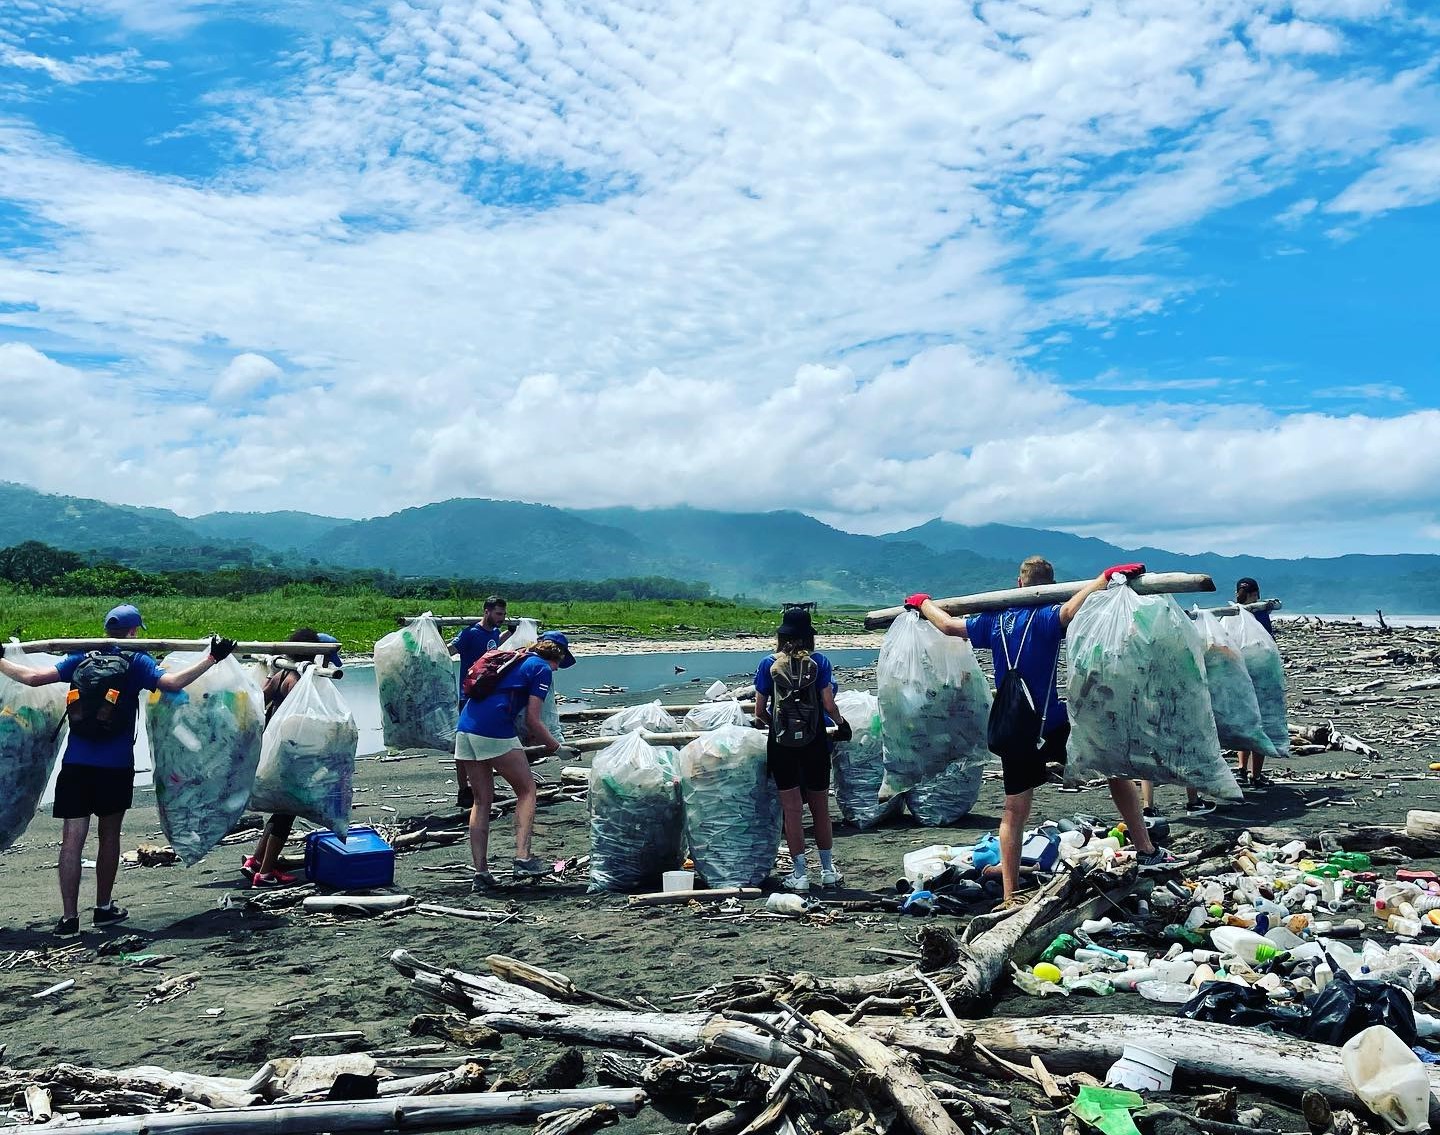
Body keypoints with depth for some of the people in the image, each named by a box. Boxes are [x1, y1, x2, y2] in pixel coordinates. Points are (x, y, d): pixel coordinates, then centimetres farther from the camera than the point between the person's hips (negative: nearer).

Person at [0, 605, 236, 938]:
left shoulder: (80, 659, 8)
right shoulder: (136, 661, -2)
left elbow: (32, 676, 2)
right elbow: (172, 682, -17)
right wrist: (211, 658, -15)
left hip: (76, 764, 2)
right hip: (115, 766, -2)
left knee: (72, 838, 0)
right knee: (109, 834, 14)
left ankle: (69, 917, -2)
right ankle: (104, 907, 23)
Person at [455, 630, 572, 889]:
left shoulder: (514, 660, 27)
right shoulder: (542, 668, 5)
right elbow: (532, 720, -2)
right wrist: (554, 746, 12)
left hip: (465, 726, 7)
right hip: (494, 730, -7)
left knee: (481, 800, 12)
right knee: (526, 789, 7)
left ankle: (480, 873, 8)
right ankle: (523, 858, -5)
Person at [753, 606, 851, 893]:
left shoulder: (768, 664, -1)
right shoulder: (819, 662, -2)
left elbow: (759, 711, -1)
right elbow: (829, 704, -7)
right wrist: (841, 724, 13)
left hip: (781, 744, -1)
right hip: (814, 743, 1)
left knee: (792, 808, 6)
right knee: (820, 807, 14)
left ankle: (800, 874, 10)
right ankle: (828, 870, 23)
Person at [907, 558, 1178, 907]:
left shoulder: (994, 620, 8)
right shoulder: (1046, 617, -7)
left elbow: (947, 624, 16)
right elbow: (1071, 610, -30)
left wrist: (922, 602, 32)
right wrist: (1107, 576, -29)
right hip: (1053, 725, -4)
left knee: (1014, 811, 8)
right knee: (1116, 767, 13)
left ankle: (1010, 895, 9)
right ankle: (1146, 852, 14)